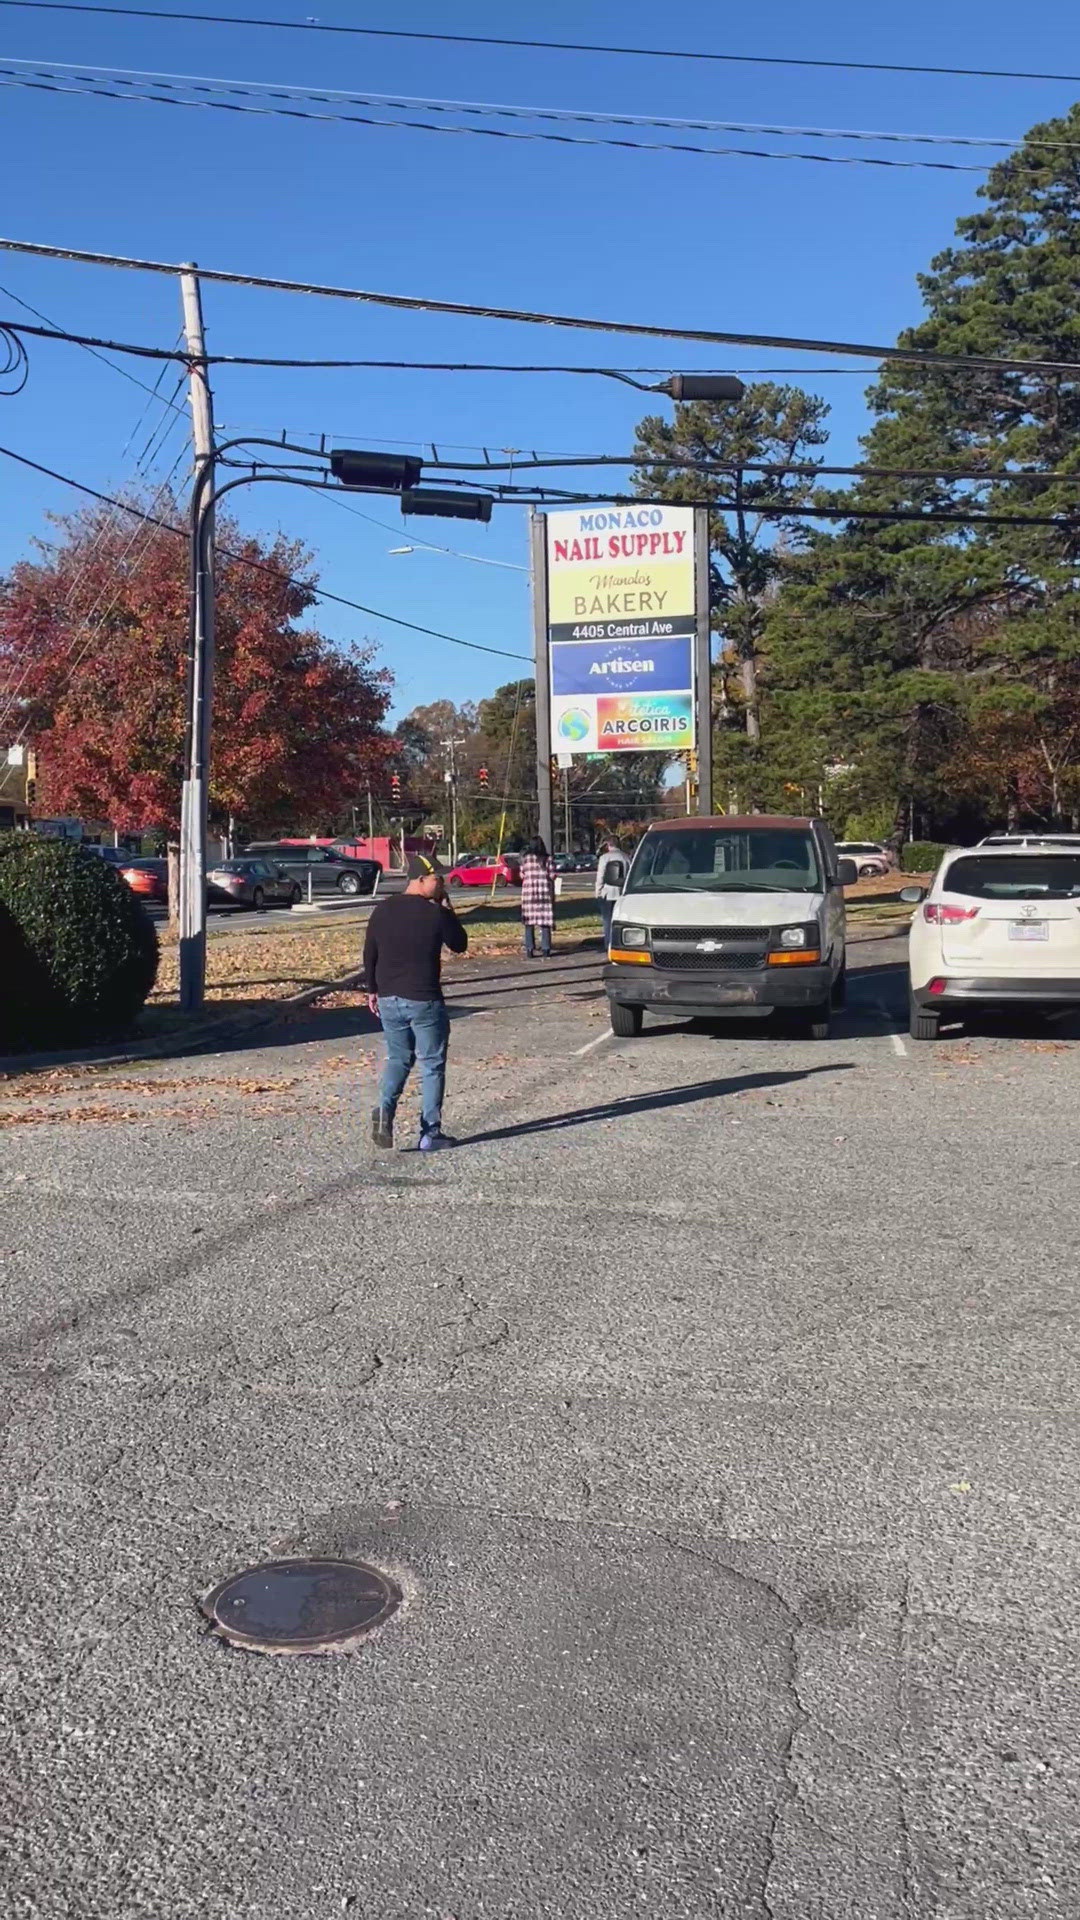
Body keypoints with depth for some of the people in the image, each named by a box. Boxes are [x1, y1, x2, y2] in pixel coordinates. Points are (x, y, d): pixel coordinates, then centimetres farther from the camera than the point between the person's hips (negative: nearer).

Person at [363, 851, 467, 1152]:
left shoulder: (383, 909, 4)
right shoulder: (435, 913, -13)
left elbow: (369, 954, 9)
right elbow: (460, 944, 1)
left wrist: (372, 990, 19)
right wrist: (447, 908, 3)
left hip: (389, 1000, 5)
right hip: (425, 1002, -5)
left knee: (398, 1058, 20)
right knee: (432, 1065, 7)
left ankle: (385, 1108, -6)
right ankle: (430, 1134, 8)